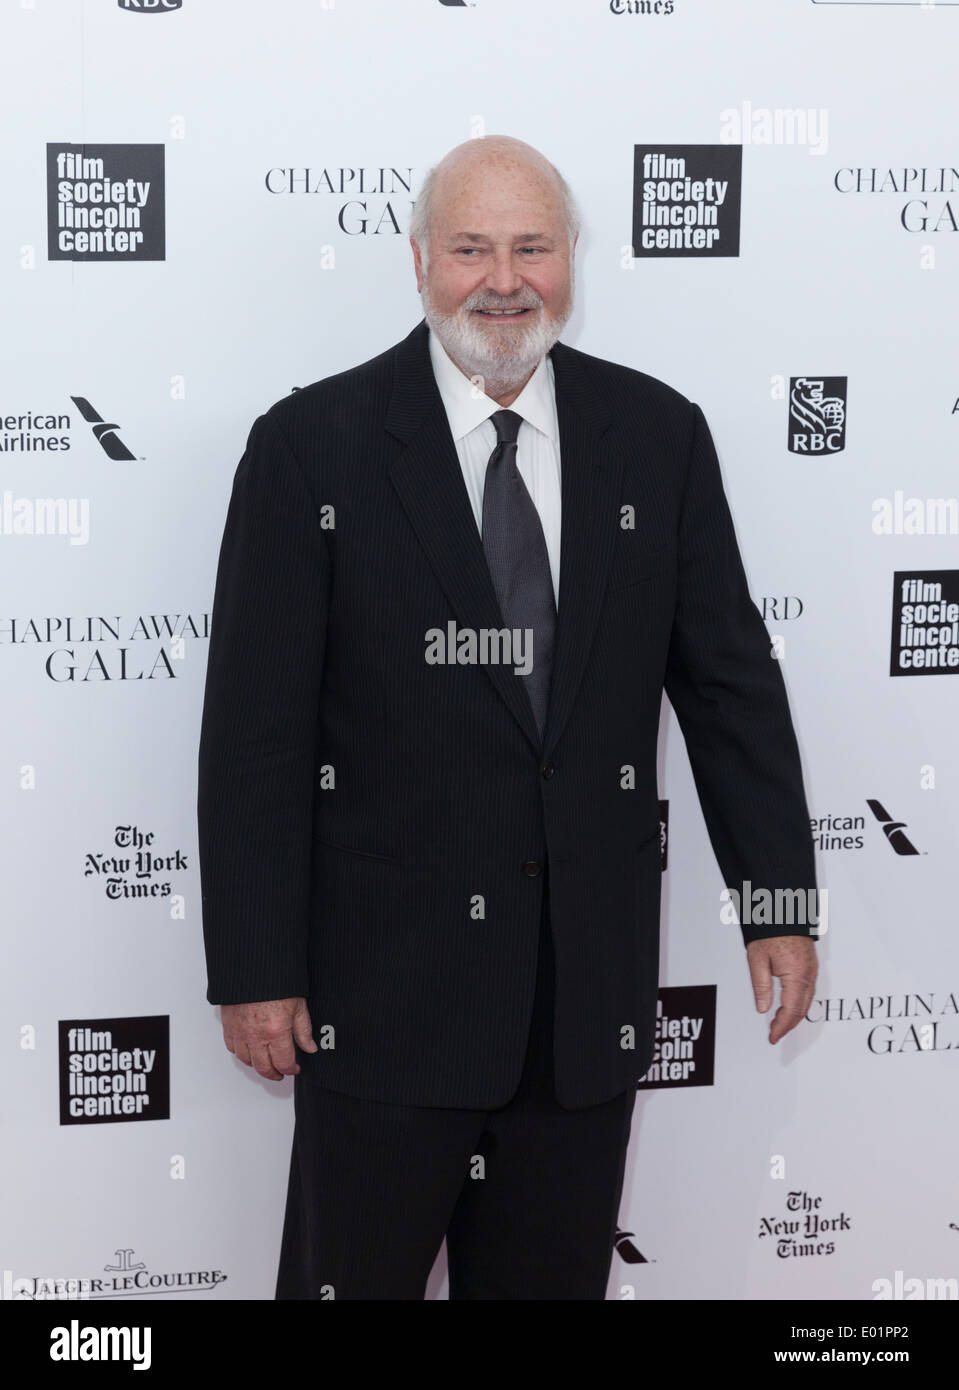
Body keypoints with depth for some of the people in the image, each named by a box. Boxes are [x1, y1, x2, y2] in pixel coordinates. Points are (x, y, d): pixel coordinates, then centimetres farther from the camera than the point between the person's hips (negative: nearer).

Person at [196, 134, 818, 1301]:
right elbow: (255, 729, -7)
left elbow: (729, 680, 7)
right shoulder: (312, 446, -6)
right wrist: (255, 969, -8)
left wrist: (778, 898, 5)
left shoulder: (657, 437, 3)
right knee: (353, 1273, 9)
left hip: (592, 987, 3)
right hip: (382, 981, -2)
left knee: (553, 1279, 16)